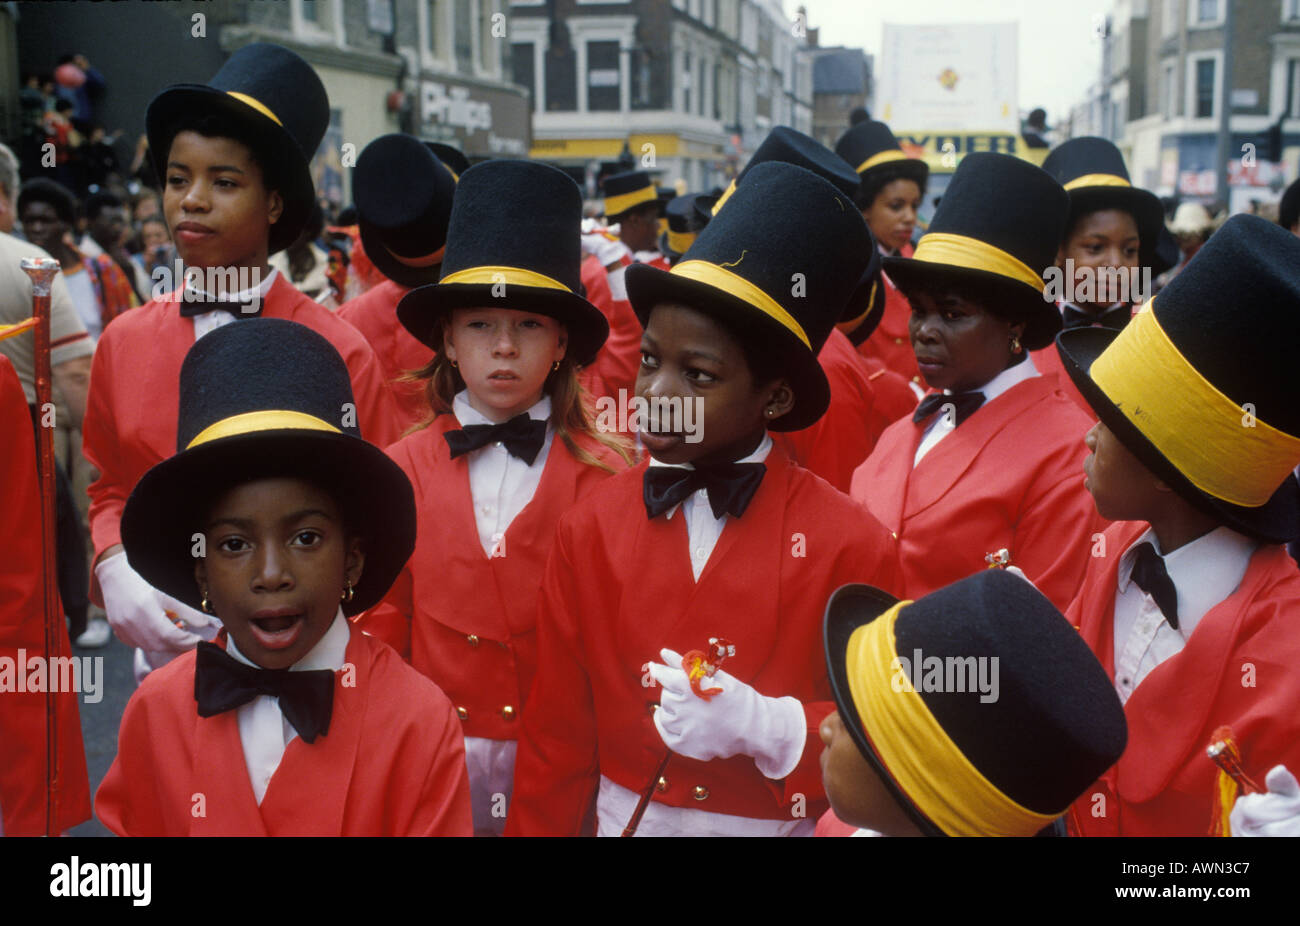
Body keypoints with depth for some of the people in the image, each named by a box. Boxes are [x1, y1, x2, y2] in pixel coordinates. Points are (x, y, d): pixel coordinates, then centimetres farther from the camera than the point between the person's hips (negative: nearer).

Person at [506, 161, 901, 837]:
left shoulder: (849, 546, -13)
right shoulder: (590, 529, -7)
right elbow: (555, 738, -2)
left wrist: (764, 725, -24)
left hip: (784, 821, -1)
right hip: (624, 816, 2)